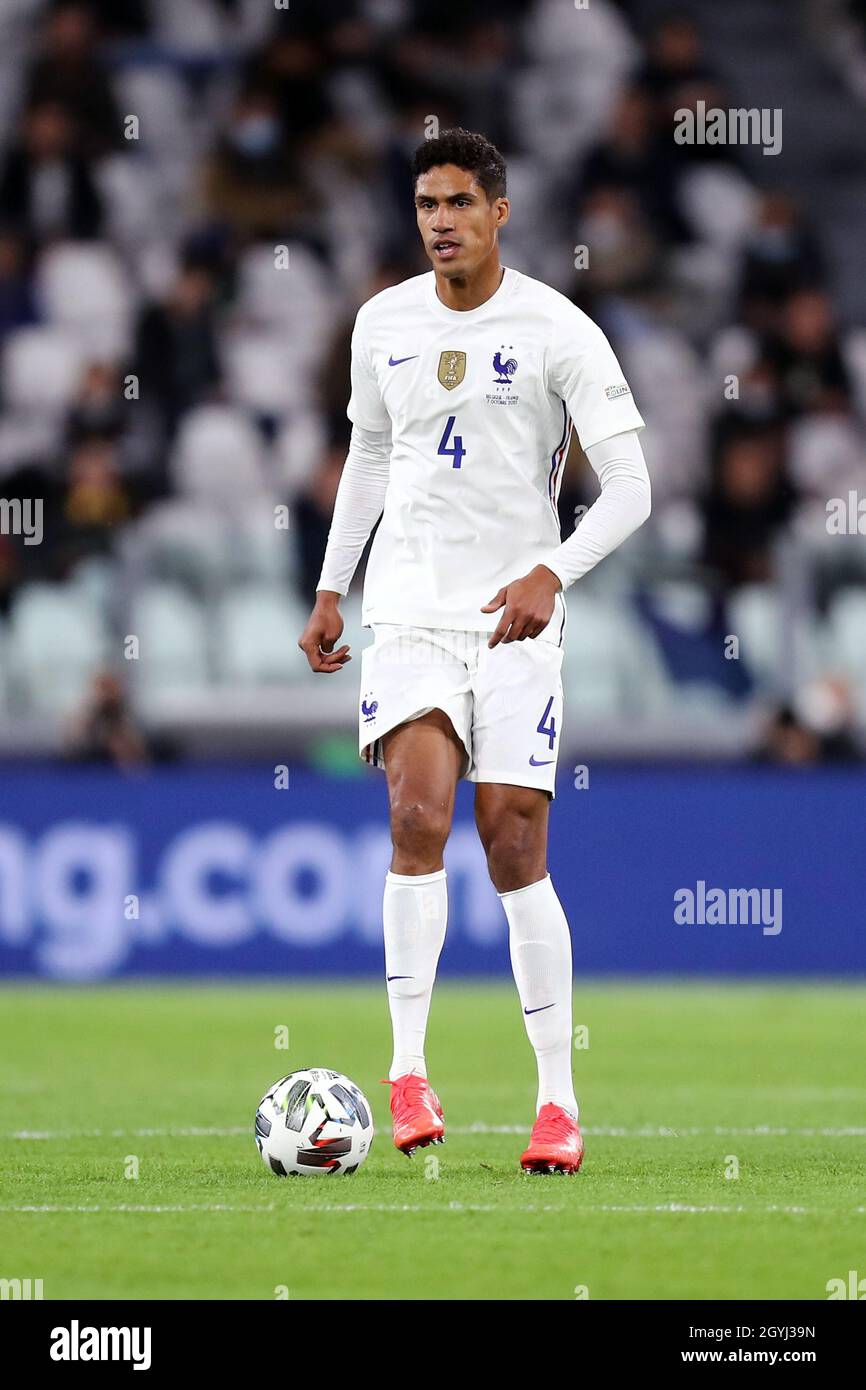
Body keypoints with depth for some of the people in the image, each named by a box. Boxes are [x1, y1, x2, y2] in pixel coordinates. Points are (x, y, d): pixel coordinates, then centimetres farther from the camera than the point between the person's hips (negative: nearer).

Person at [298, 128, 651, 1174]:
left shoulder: (559, 332, -6)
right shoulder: (384, 323, 7)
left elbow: (629, 487, -9)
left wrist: (551, 574, -23)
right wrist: (330, 589, 17)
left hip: (514, 619, -2)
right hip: (408, 613, 2)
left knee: (513, 843, -3)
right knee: (418, 814, -17)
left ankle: (559, 1099, 5)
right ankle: (409, 1072, -18)